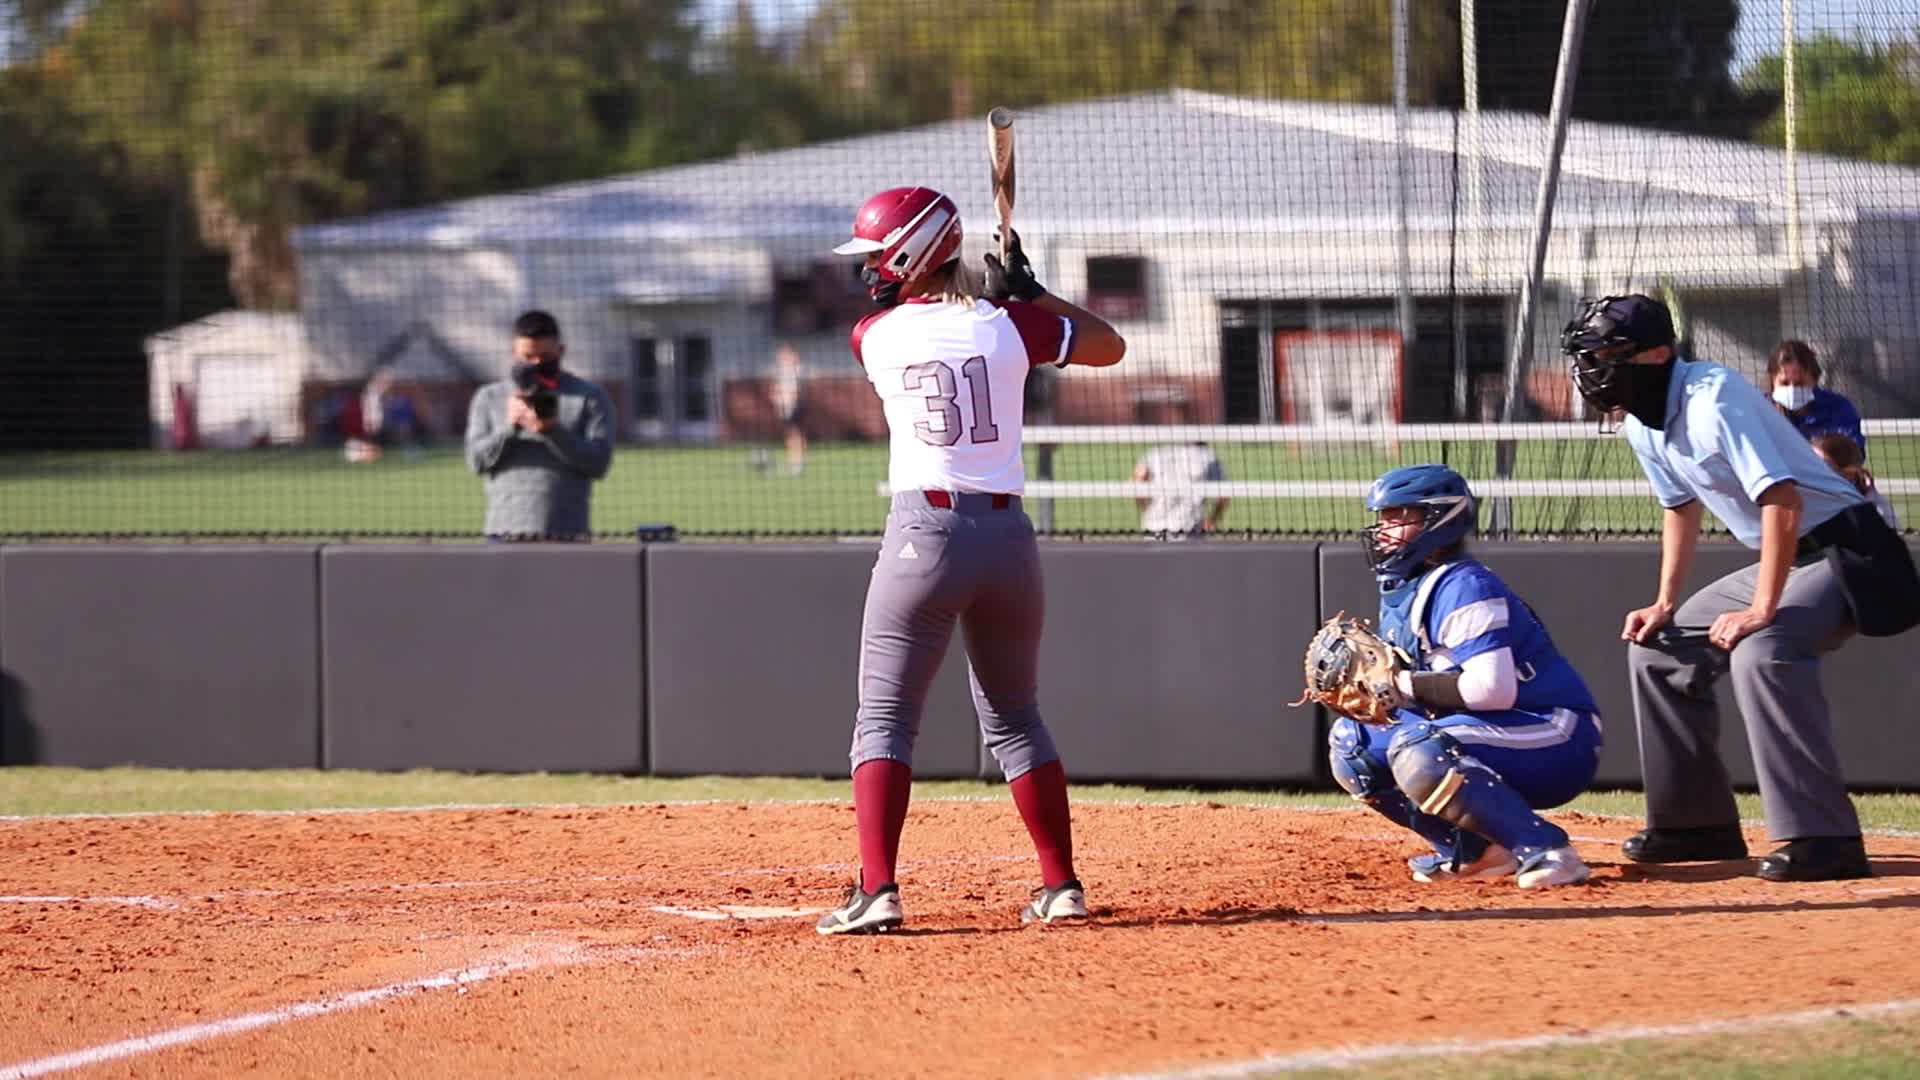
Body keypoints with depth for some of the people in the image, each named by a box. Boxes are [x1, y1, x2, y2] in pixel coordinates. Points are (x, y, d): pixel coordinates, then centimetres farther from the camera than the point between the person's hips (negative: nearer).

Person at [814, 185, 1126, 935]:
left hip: (924, 530, -3)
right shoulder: (1008, 324, 3)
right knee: (1015, 720, 17)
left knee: (883, 719, 1)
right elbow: (1109, 345, 17)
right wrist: (1030, 291, 23)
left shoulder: (874, 335, 0)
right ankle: (1061, 885, 15)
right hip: (1007, 535, 3)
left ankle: (877, 890, -13)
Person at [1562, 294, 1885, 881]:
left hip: (1843, 549, -10)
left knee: (1760, 652, -34)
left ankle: (1824, 838, -34)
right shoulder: (1641, 420, 4)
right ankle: (1697, 823, 22)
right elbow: (1681, 506, 21)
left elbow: (1782, 500, -31)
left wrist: (1763, 609, -33)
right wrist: (1665, 604, 13)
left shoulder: (1711, 399, -25)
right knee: (1659, 647, 14)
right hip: (1781, 560, 10)